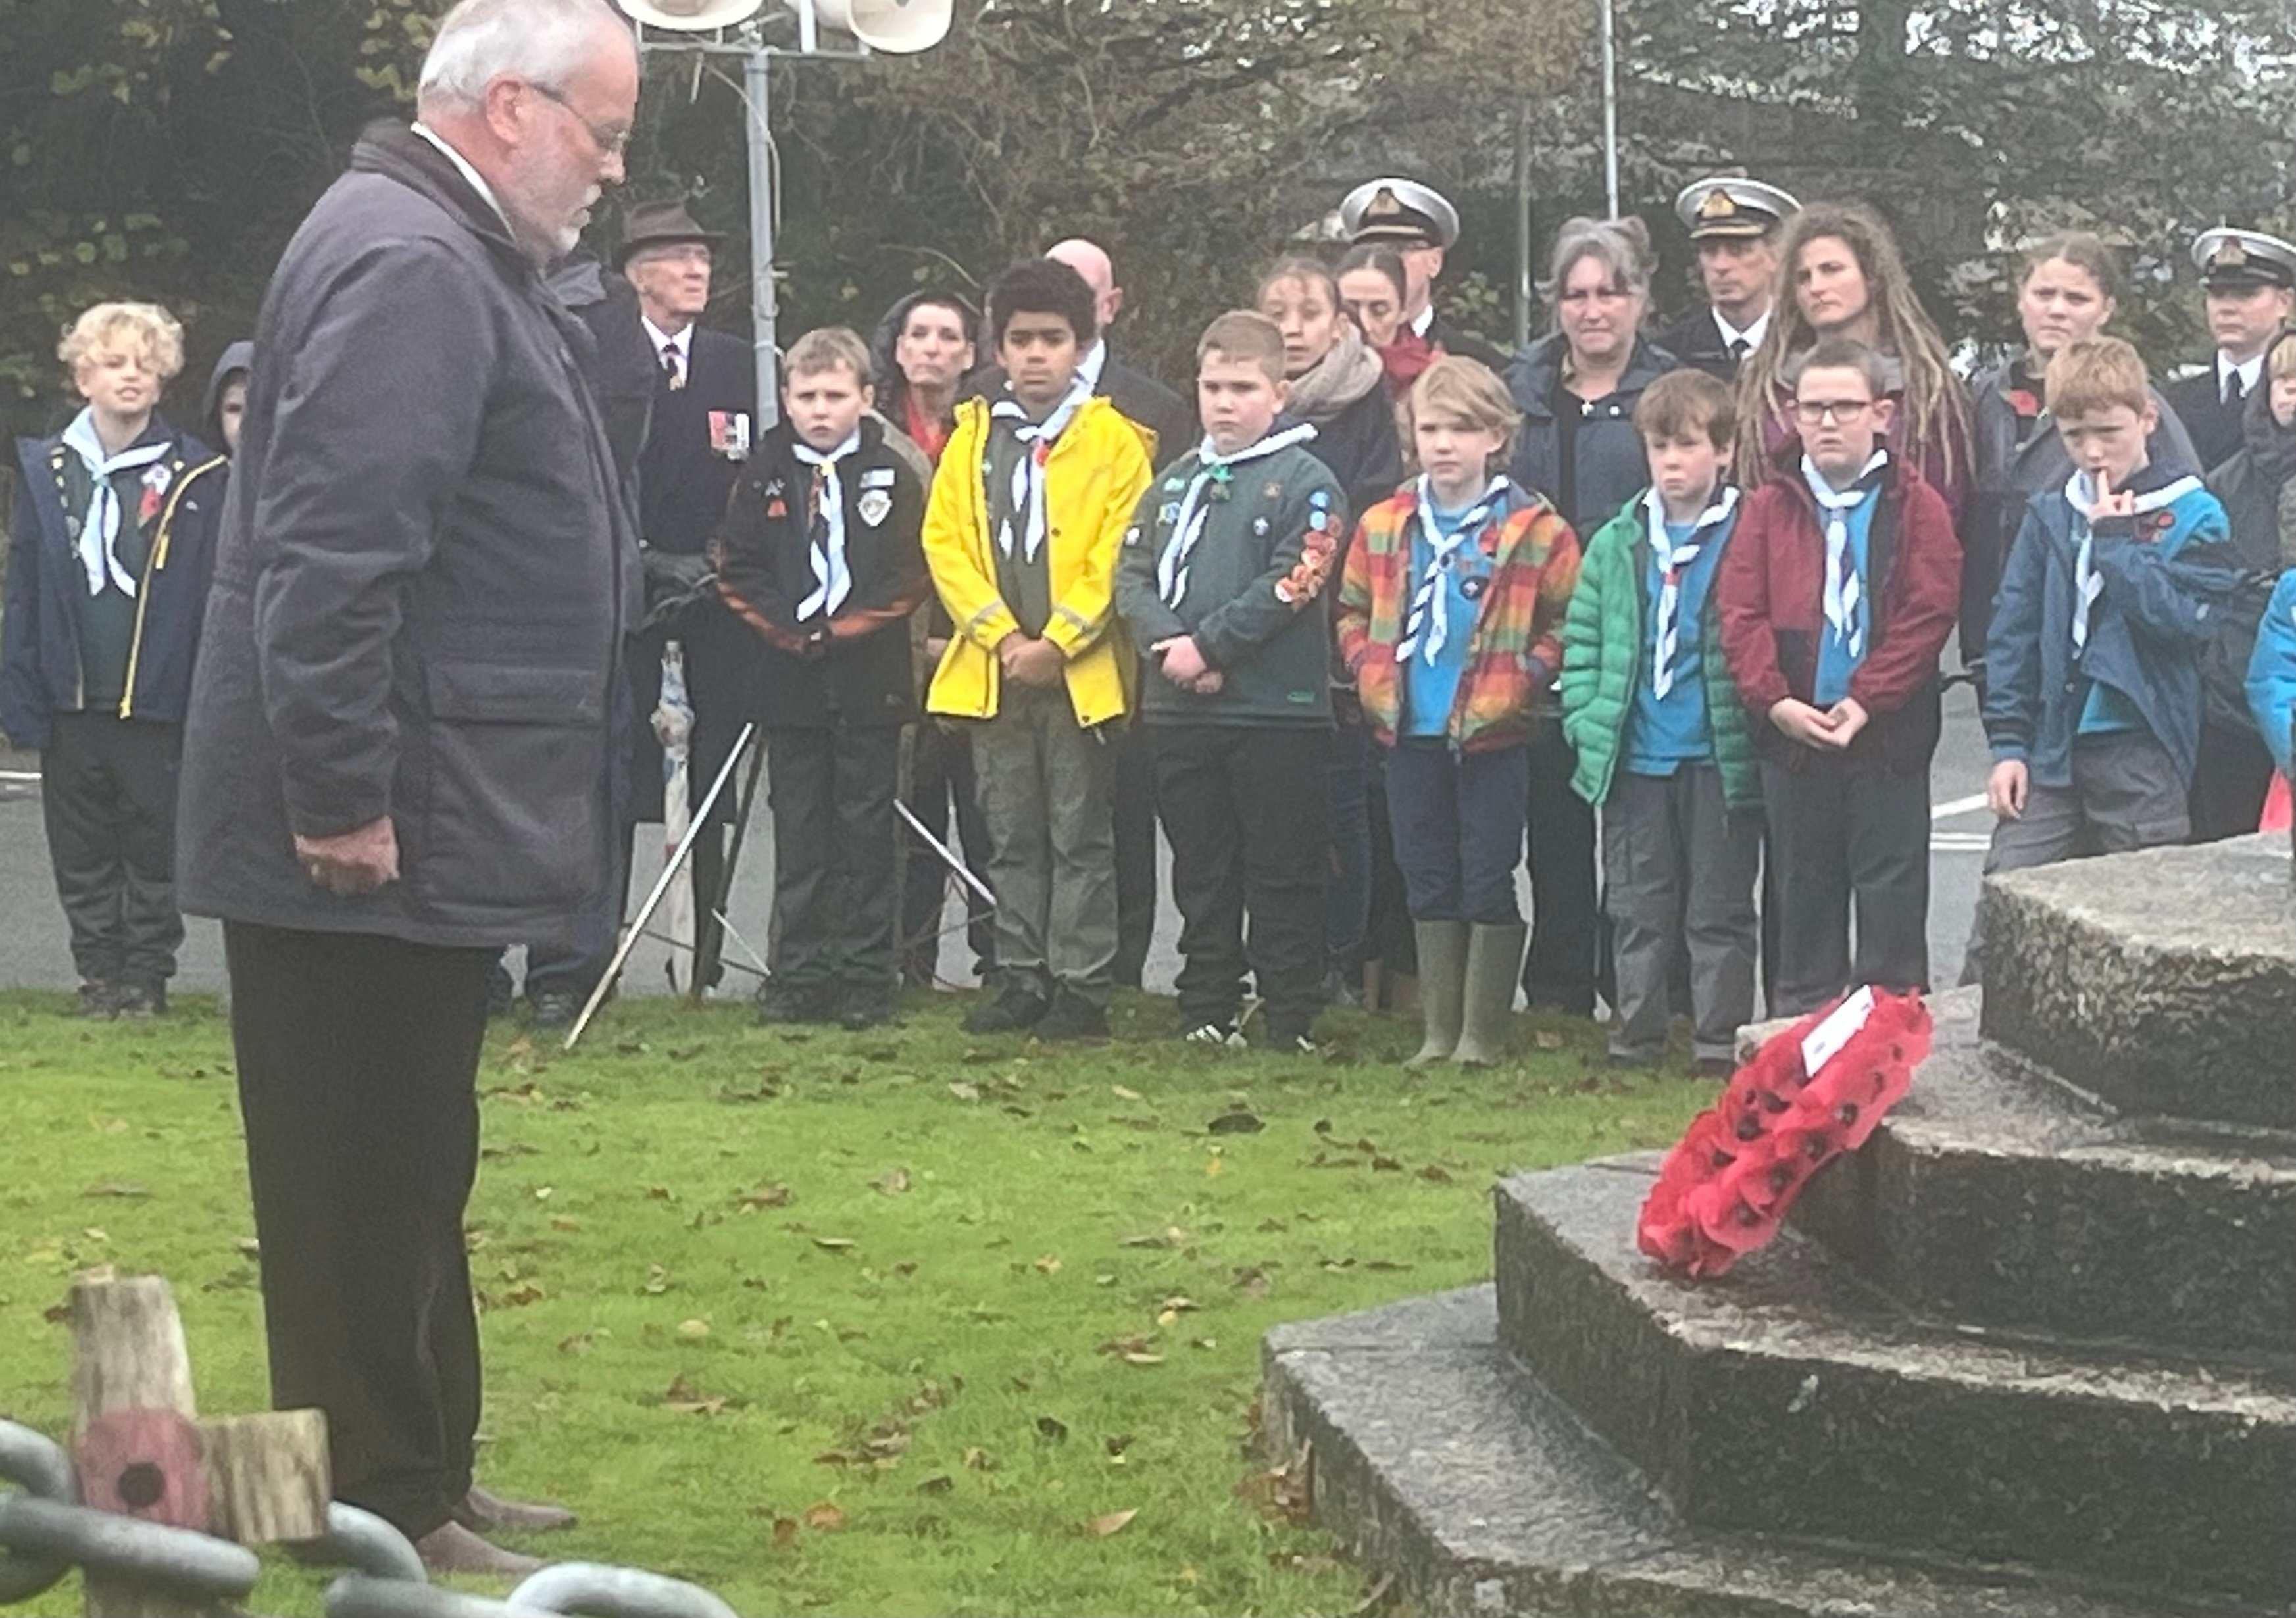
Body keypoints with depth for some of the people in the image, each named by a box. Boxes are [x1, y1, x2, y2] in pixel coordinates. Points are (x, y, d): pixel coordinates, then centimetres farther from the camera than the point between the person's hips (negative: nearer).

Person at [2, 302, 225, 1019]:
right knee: (81, 852, 9)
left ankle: (146, 976, 16)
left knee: (153, 849, 6)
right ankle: (99, 975, 19)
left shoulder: (195, 479, -3)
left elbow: (213, 598, -2)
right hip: (71, 703, 3)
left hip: (155, 702, -2)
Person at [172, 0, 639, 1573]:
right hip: (374, 833, -11)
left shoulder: (456, 259, 16)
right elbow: (328, 555, -26)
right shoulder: (408, 265, -18)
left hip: (416, 827, 11)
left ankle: (423, 1477, 27)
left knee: (410, 1178, 17)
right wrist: (342, 796, -25)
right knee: (364, 1192, -2)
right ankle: (379, 1525, 6)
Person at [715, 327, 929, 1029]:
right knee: (799, 833, 5)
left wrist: (842, 631, -10)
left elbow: (909, 577, -2)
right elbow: (737, 570, 4)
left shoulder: (892, 477, 2)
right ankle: (800, 972, 10)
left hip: (870, 680, -2)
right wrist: (789, 630, -8)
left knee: (866, 829, 2)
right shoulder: (764, 476, 7)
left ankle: (867, 973, 6)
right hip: (789, 681, 2)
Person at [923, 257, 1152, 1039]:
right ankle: (1022, 980, 17)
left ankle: (1081, 986, 5)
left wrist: (1057, 642, -14)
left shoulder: (1113, 440, -1)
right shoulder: (972, 437, 9)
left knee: (1080, 836, 1)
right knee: (1013, 837, 10)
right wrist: (1002, 636, -9)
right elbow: (945, 541, 3)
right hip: (992, 672, 4)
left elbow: (1117, 557, -6)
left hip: (1080, 673, -3)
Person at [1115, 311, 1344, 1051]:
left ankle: (1293, 1021, 4)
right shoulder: (1176, 483, 14)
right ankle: (1206, 1010, 18)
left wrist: (1208, 645, -15)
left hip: (1277, 709, -5)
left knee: (1282, 874, 0)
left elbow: (1291, 585, -14)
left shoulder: (1306, 482, -4)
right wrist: (1167, 645, -10)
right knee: (1201, 872, 11)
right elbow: (1132, 574, 8)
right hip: (1179, 709, 5)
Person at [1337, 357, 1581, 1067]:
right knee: (1430, 882, 11)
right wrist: (1372, 667, 2)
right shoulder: (1383, 526, 7)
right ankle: (1438, 1029, 18)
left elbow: (1569, 622, -2)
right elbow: (1353, 611, 17)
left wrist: (1523, 675, -13)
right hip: (1411, 734, 4)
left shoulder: (1535, 529, -6)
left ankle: (1483, 1033, 7)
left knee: (1489, 883, 0)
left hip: (1493, 735, -4)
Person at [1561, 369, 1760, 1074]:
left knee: (1719, 905, 4)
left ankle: (1721, 1037, 9)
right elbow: (1582, 639, 10)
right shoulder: (1617, 545, 7)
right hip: (1634, 756, 3)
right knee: (1638, 906, 10)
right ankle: (1636, 1030, 18)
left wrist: (1760, 723, -9)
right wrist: (1587, 722, 0)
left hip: (1718, 757, -3)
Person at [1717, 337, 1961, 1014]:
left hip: (1888, 731, -2)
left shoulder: (1916, 507, 0)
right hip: (1790, 730, 2)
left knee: (1890, 884, 1)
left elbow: (1928, 615, -7)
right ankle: (1800, 1025, 20)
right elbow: (1741, 613, -1)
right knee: (1804, 883, 11)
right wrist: (1774, 700, -14)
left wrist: (1867, 701, -15)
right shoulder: (1767, 508, 6)